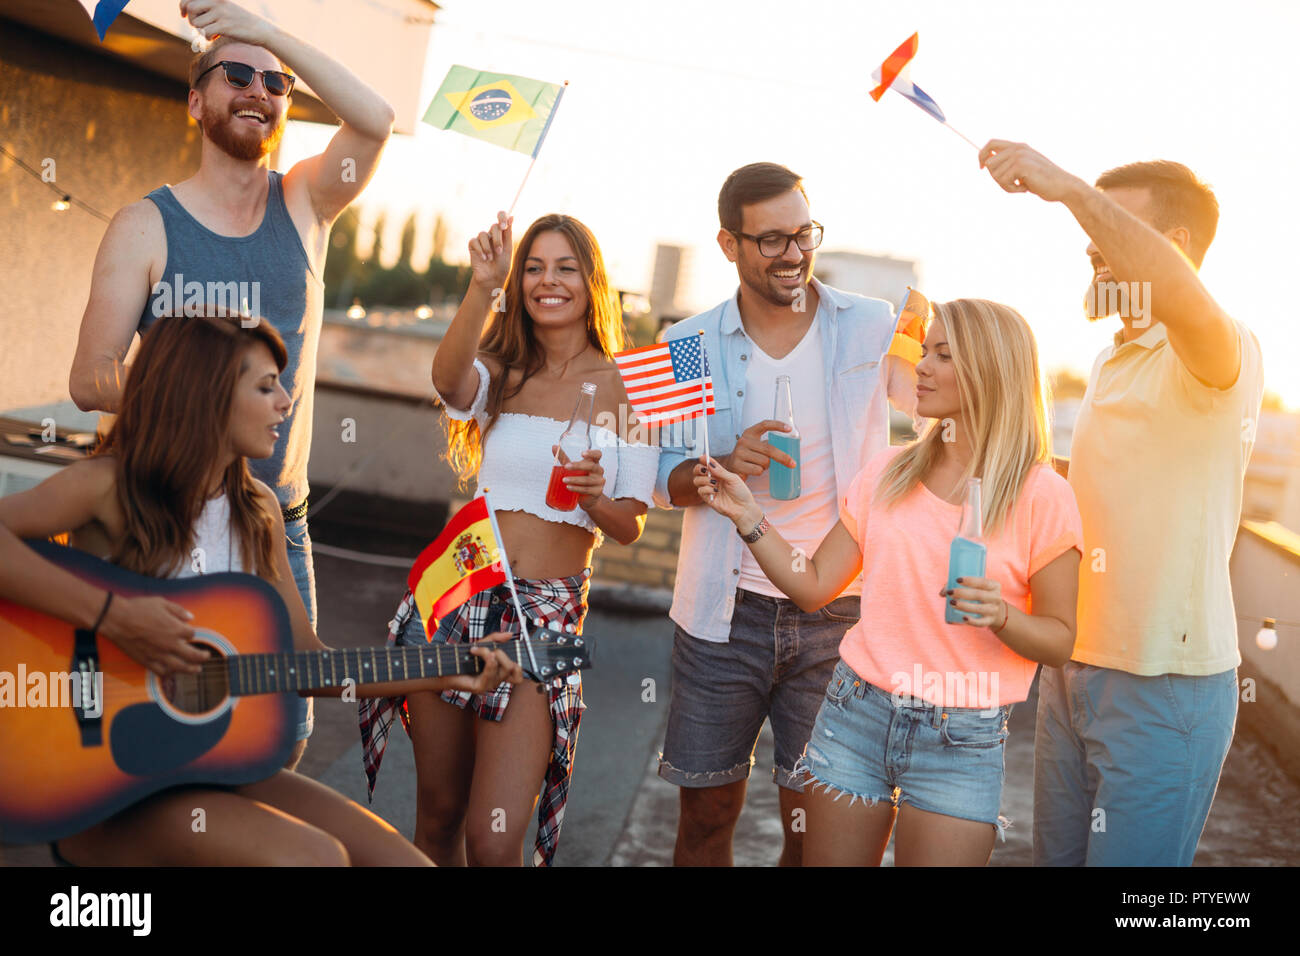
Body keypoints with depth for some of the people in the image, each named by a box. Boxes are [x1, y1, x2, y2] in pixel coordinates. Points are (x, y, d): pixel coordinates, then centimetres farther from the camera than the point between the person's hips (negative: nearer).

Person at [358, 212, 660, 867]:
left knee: (494, 841, -8)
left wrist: (595, 499, -16)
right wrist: (483, 287, -33)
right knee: (439, 813, 13)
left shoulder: (628, 389, 4)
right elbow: (447, 378, -20)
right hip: (456, 595, 2)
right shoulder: (499, 373, 6)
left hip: (547, 612, -1)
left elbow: (630, 528, 5)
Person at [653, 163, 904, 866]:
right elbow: (664, 480, 5)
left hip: (836, 619, 0)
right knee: (706, 812, 9)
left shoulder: (873, 328, 0)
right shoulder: (689, 346, 2)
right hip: (725, 615, 1)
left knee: (812, 825, 5)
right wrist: (726, 465, -15)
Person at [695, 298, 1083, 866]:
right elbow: (811, 586, 6)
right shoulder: (888, 474, 6)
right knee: (828, 858, 10)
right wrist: (747, 515, -2)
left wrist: (1001, 617, -21)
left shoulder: (1041, 496, -6)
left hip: (960, 741, -3)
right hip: (855, 713, 4)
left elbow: (1059, 640, -3)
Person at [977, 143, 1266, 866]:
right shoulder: (1108, 365, 16)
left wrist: (1069, 188, -37)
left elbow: (1191, 309, -38)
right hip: (1073, 671, 8)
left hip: (1166, 686, -8)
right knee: (1057, 856, 15)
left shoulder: (1222, 354, -13)